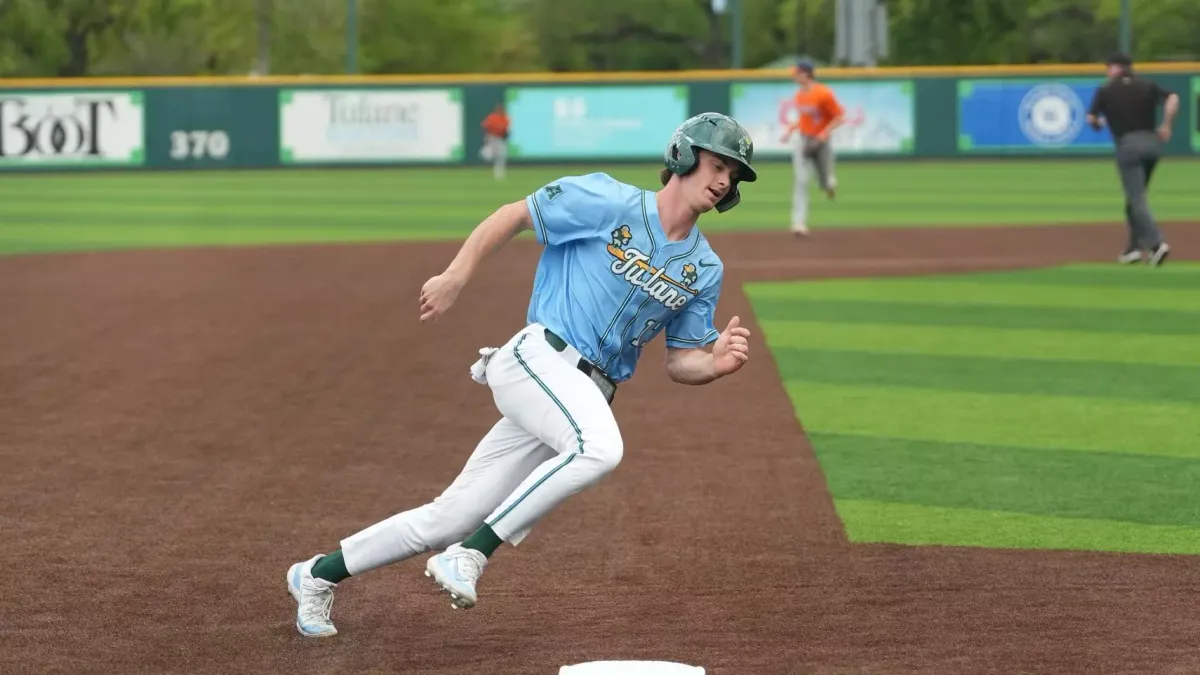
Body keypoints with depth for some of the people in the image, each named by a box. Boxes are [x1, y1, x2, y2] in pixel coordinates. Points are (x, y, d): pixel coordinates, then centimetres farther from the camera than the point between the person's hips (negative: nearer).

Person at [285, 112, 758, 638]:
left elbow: (681, 363, 15)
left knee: (451, 518, 4)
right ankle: (469, 556, -27)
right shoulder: (608, 202, -3)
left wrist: (718, 363, -7)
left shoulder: (705, 269, 13)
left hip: (588, 397, 6)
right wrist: (456, 276, -7)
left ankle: (319, 575, 19)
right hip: (539, 358, -6)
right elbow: (513, 215, 3)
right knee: (599, 448, -37)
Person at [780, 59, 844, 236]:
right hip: (802, 140, 4)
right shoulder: (799, 94, 2)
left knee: (825, 184, 11)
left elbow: (839, 117, -15)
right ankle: (799, 222, -13)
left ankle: (830, 182, 51)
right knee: (801, 181, -9)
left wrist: (824, 135, -24)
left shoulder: (823, 94, -19)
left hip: (822, 142, -4)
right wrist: (791, 129, 4)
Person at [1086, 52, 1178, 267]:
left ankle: (1156, 243, -24)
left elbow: (1091, 119, -1)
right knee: (1136, 195, 18)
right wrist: (1166, 125, 1)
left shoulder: (1106, 90, 5)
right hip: (1152, 142, 5)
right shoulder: (1148, 85, 14)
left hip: (1128, 144, -5)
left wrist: (1099, 123, 21)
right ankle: (1134, 247, 17)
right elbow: (1172, 98, -1)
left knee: (1137, 199, -7)